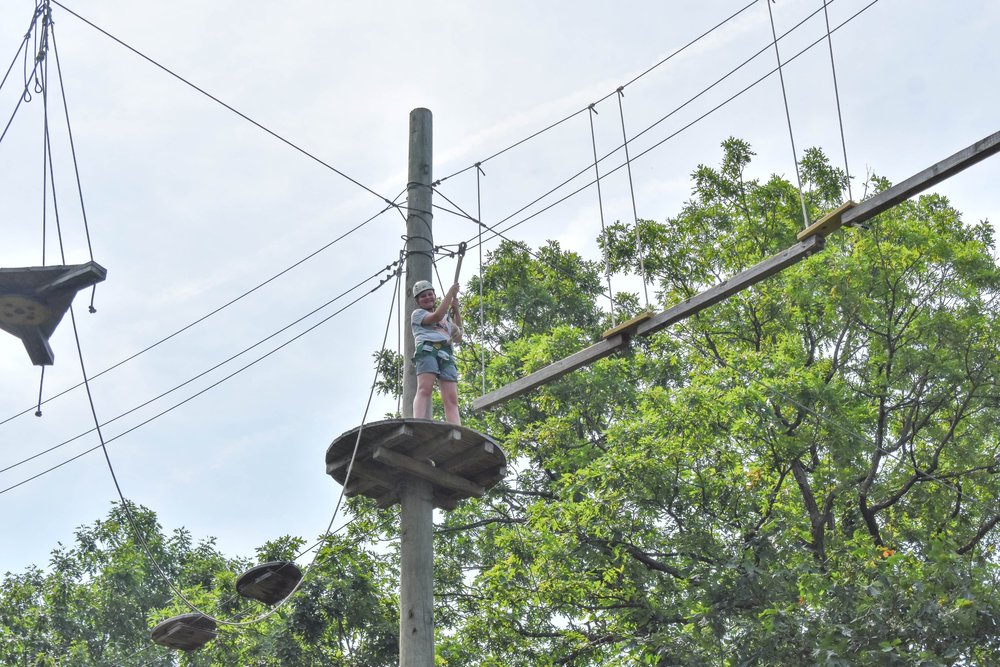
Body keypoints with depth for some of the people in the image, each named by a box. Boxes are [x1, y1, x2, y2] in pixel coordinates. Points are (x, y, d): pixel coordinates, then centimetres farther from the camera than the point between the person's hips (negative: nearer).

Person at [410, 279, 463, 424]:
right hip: (427, 350, -5)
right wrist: (450, 293, 7)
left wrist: (456, 311, 21)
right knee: (425, 389, -27)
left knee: (451, 399, -12)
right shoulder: (418, 314, 20)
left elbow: (458, 338, 26)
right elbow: (437, 316, 0)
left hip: (446, 354, 5)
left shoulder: (446, 318, 36)